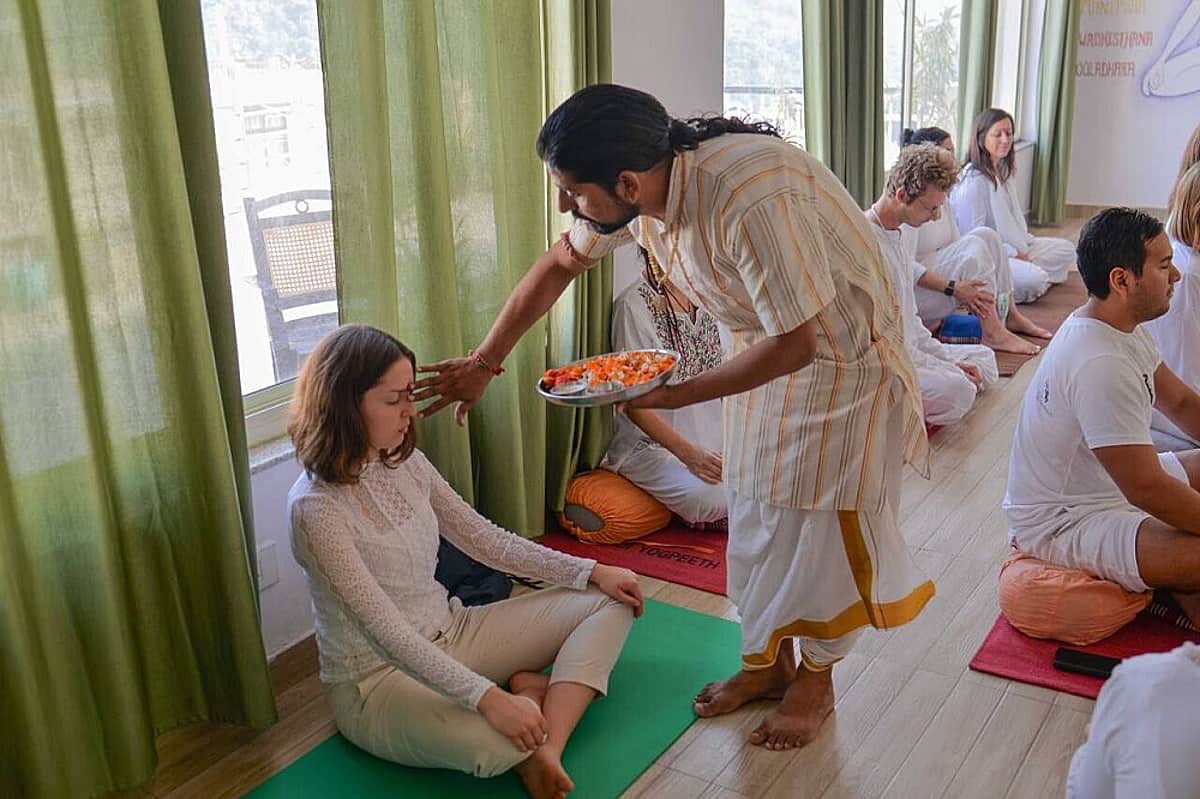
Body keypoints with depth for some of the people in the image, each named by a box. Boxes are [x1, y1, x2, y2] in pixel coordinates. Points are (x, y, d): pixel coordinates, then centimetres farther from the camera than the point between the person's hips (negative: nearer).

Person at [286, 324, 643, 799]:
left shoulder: (406, 463, -1)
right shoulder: (316, 507, -23)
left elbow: (485, 540, 6)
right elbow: (382, 627, -29)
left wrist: (591, 571, 1)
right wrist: (487, 698, -36)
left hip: (447, 634, 8)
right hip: (376, 678, -8)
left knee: (611, 603, 2)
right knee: (491, 742, -39)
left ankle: (547, 749, -15)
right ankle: (541, 694, -4)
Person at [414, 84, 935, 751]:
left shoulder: (752, 199, -39)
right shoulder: (638, 184, -15)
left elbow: (796, 342, -31)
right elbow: (560, 265, 1)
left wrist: (678, 395, -28)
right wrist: (484, 363, 4)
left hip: (839, 351, -7)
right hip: (763, 341, 7)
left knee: (822, 520, 3)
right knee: (752, 514, 13)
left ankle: (816, 679, 25)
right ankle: (768, 661, 31)